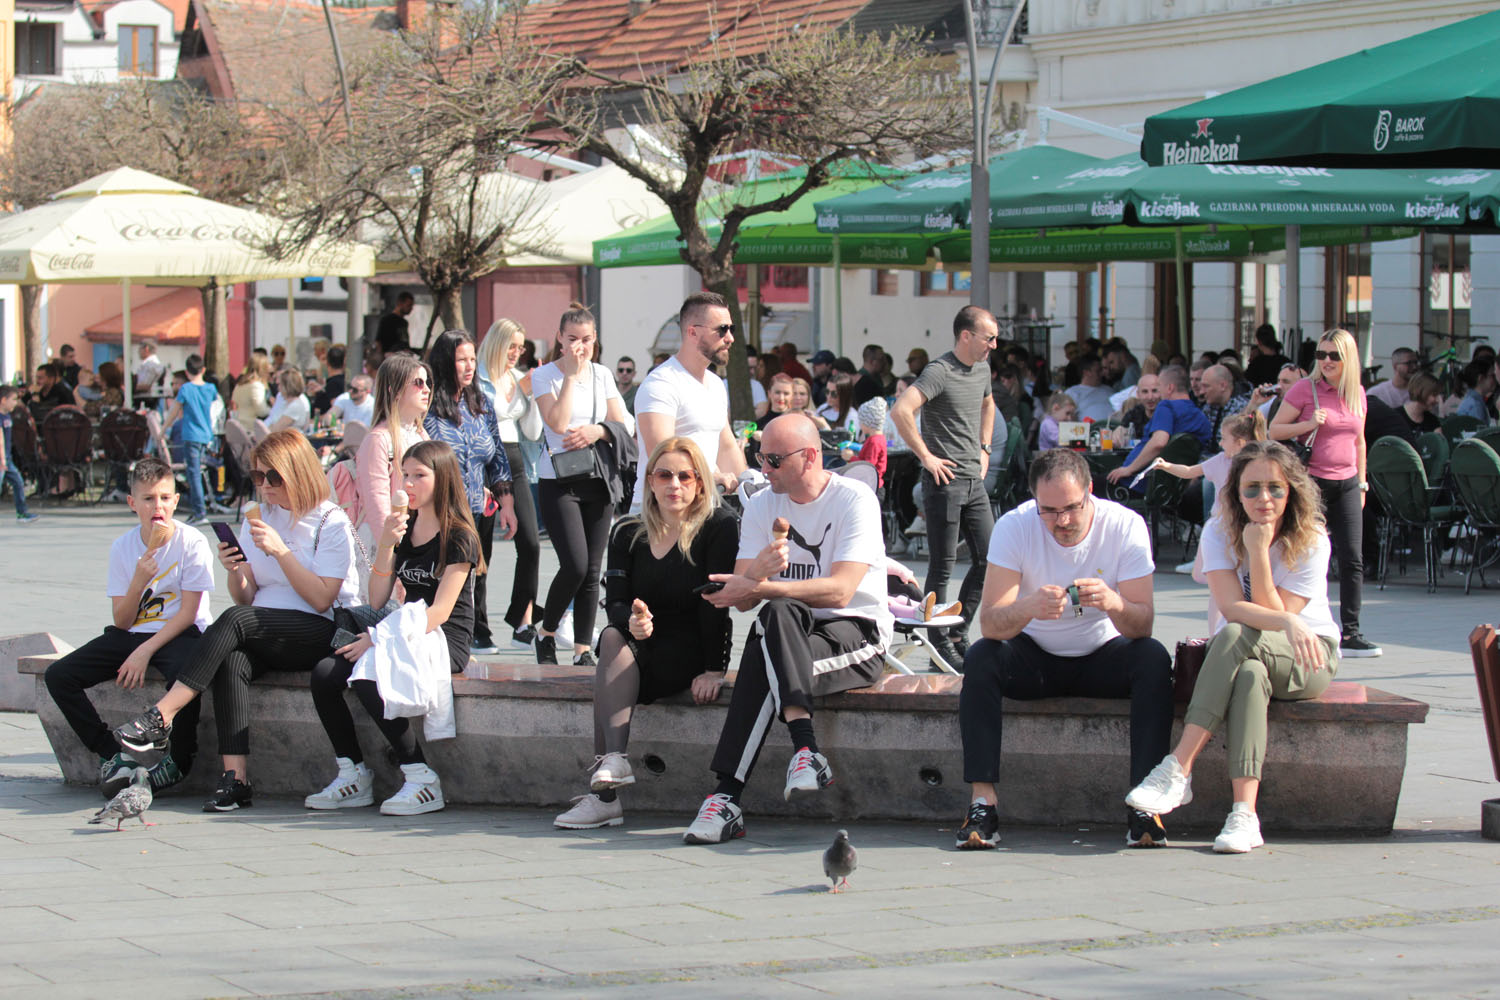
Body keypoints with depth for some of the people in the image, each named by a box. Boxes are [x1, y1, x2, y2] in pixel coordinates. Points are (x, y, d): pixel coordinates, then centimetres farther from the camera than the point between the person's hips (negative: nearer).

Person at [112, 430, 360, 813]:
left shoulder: (331, 523, -1)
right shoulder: (256, 518, 17)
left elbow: (321, 600, -9)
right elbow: (246, 598, 15)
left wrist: (280, 551, -17)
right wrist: (235, 573, -7)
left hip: (316, 634, -5)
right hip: (261, 638, 5)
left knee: (236, 622, -32)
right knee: (232, 661, -32)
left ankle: (160, 717, -36)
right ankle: (235, 779, -40)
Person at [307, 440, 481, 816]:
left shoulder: (459, 537, -7)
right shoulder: (402, 529, 14)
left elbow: (440, 611, -16)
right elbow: (377, 601, 8)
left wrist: (379, 639, -21)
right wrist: (385, 547, -6)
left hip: (446, 641, -7)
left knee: (367, 678, -32)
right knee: (324, 673, -17)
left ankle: (421, 778, -24)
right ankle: (353, 775, -10)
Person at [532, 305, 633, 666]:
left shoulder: (602, 374, 10)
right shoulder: (545, 375, -3)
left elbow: (622, 424, 9)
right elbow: (558, 423, -16)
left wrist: (597, 430, -11)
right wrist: (571, 375, -15)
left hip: (597, 482, 4)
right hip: (558, 482, -4)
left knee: (592, 571, 2)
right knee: (575, 565, -16)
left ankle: (583, 649, 8)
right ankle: (546, 632, 6)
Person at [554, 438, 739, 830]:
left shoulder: (719, 528, -4)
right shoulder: (628, 532, 9)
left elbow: (716, 604, -12)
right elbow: (614, 601, 0)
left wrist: (714, 670, -20)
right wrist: (632, 620, -25)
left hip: (690, 655, -4)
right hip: (640, 649, 4)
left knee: (616, 653, -30)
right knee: (612, 637, -30)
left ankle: (603, 794, -42)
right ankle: (614, 761, -46)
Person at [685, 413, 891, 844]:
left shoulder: (855, 500, -7)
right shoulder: (762, 506, 9)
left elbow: (840, 591, -20)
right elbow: (742, 600, -1)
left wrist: (757, 587, -25)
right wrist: (759, 570, -25)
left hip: (858, 635, -4)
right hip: (788, 633, 4)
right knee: (777, 612, -32)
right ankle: (805, 750, -43)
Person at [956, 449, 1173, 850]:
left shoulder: (1126, 526, -17)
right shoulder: (1014, 527, -18)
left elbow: (1142, 627, -21)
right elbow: (989, 623, -25)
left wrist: (1114, 603, -45)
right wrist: (1029, 608, -47)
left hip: (1102, 656, 0)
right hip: (1036, 658, 0)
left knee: (1154, 659, -29)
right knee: (980, 658, -28)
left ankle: (1145, 805, -30)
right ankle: (982, 804, -30)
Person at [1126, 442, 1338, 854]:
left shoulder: (1310, 541, -11)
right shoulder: (1220, 531, -6)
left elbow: (1272, 612, -18)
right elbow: (1232, 608, -20)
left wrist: (1259, 551, -25)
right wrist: (1288, 622, -36)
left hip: (1309, 656, -2)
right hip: (1243, 656, 2)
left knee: (1236, 638, -35)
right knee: (1250, 675, -37)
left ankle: (1179, 769, -41)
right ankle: (1244, 814, -47)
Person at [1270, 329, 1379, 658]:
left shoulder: (1357, 393, 9)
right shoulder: (1305, 389, -5)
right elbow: (1274, 430, -4)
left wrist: (1361, 483, 18)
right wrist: (1309, 424, -18)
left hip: (1346, 485, 4)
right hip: (1312, 482, -4)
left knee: (1352, 558, 0)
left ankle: (1350, 633, 4)